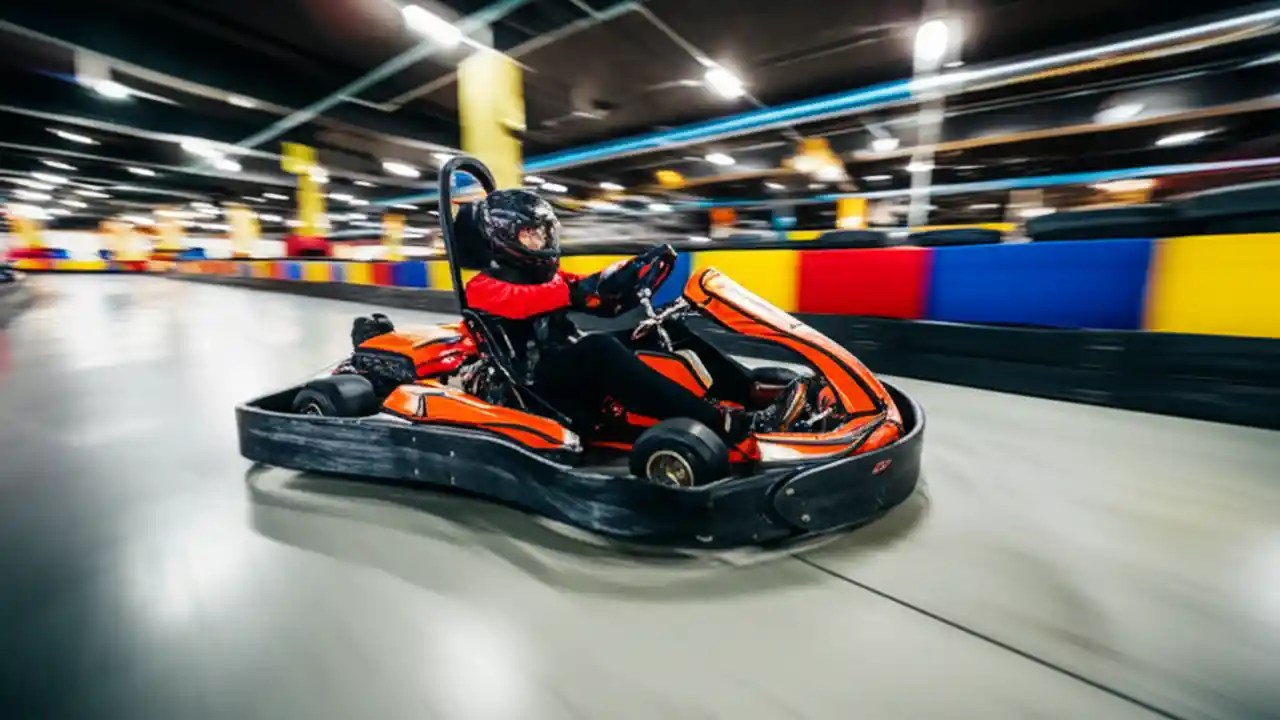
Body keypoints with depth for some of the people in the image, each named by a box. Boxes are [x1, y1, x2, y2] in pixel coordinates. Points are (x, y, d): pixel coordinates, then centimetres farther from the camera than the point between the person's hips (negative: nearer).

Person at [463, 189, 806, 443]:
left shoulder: (547, 276, 20)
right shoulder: (483, 288, 1)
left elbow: (607, 301, 10)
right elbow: (523, 301, -24)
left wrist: (641, 274, -7)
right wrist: (580, 292, -37)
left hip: (578, 370, 7)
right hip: (537, 387, -7)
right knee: (601, 348, -35)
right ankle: (726, 424, -41)